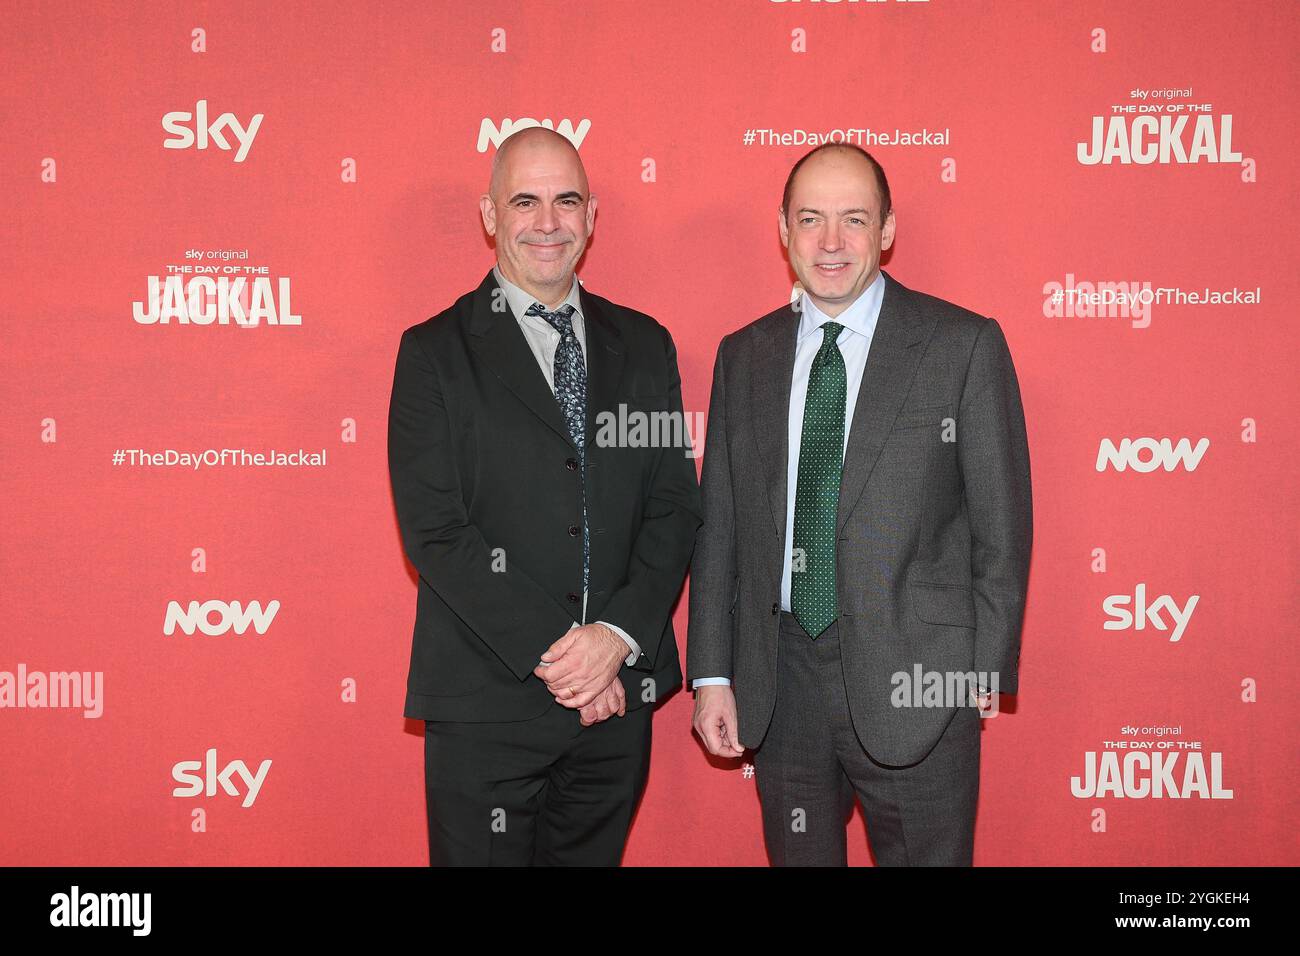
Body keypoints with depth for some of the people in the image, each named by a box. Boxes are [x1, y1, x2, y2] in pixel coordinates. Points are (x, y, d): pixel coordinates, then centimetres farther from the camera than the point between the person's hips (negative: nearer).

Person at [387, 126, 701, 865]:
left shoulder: (643, 345, 9)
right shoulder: (436, 353, -2)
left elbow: (675, 506, 4)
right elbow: (434, 532, -10)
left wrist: (617, 636, -10)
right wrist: (553, 652, -15)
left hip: (618, 691, 4)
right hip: (487, 701, -3)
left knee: (594, 853, 15)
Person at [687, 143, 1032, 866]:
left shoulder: (965, 345, -4)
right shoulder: (744, 356, 7)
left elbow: (1002, 526, -3)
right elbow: (720, 523, 8)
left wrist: (987, 670, -5)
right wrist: (713, 673, 4)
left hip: (914, 681, -3)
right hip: (778, 684, 4)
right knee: (797, 857, 15)